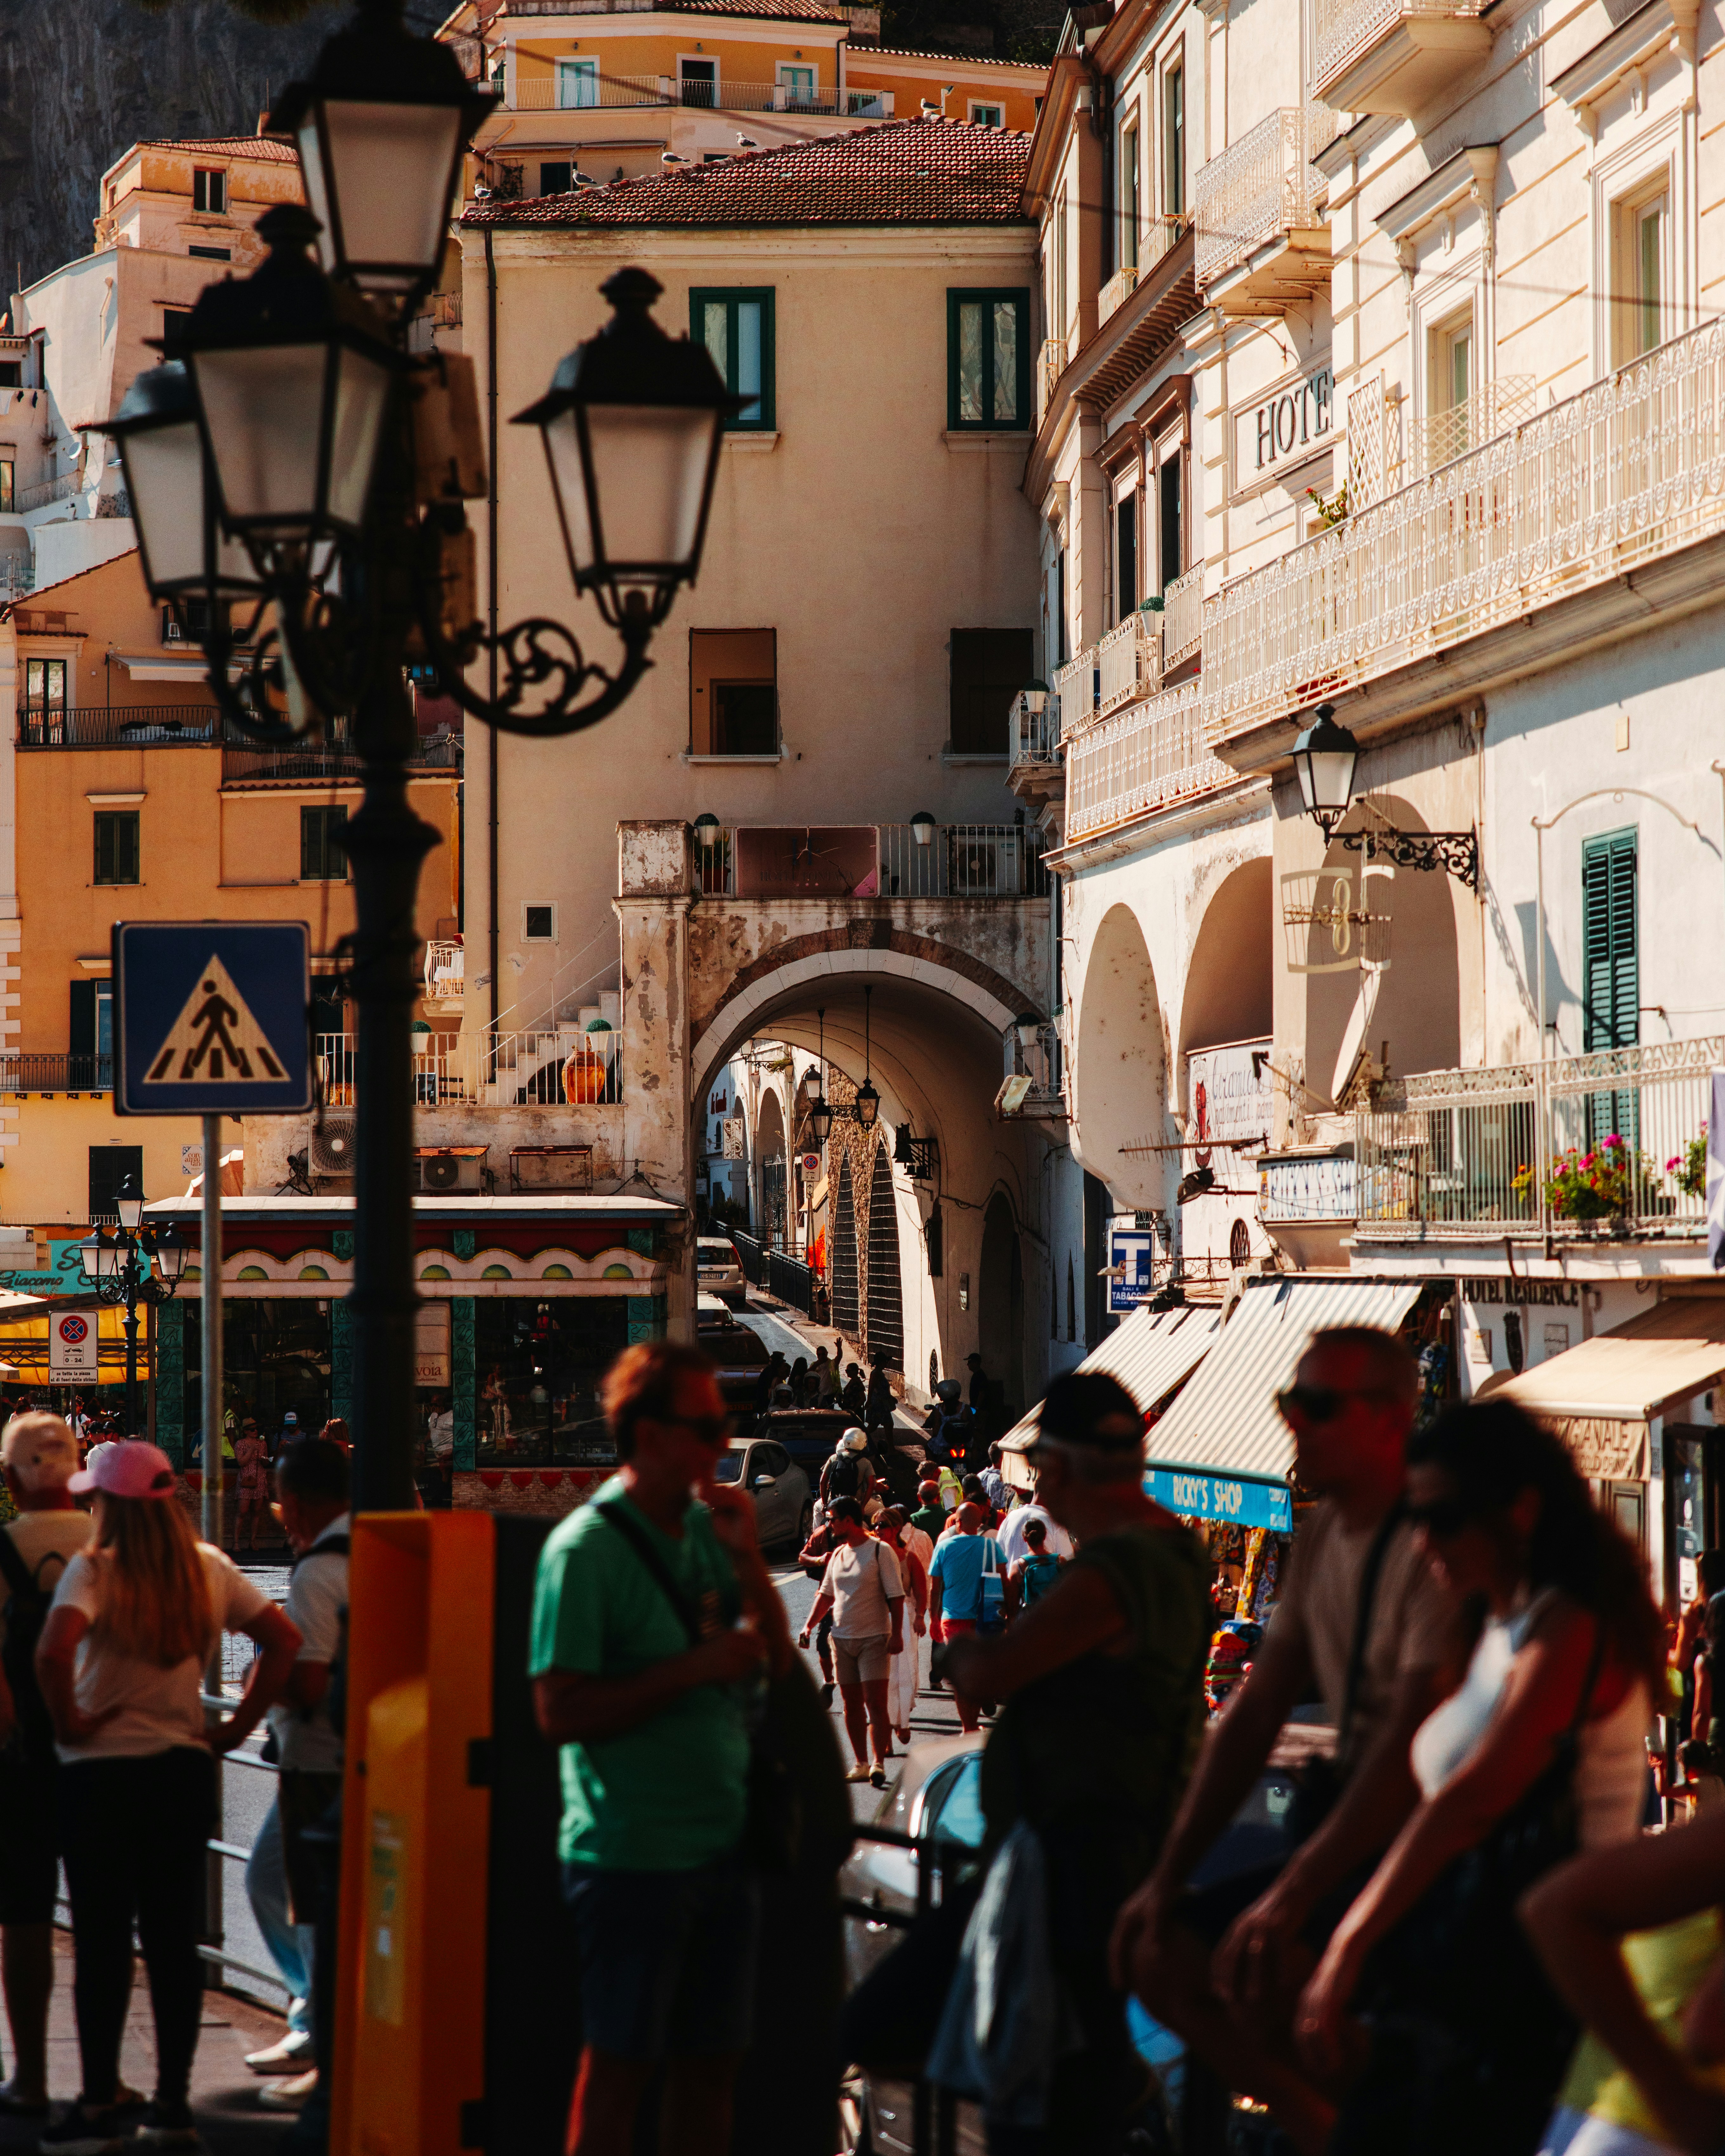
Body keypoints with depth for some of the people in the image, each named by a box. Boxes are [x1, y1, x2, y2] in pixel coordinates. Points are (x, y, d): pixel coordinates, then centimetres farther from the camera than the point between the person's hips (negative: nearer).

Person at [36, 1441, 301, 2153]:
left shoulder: (95, 1570, -13)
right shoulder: (209, 1569, 3)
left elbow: (54, 1652, -29)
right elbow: (284, 1641, 5)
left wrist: (68, 1723, -14)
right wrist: (236, 1727, 5)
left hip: (100, 1771, -5)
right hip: (184, 1768, 5)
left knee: (102, 1941, 3)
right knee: (175, 1941, 9)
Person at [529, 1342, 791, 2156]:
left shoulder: (706, 1526, 10)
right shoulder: (586, 1548, -12)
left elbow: (776, 1655, 11)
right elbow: (561, 1713, -17)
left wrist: (746, 1557, -3)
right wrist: (693, 1669, -18)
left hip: (721, 1843, 7)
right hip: (632, 1857, -7)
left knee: (710, 2059, 11)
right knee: (619, 2065, 0)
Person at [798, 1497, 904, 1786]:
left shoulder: (880, 1551, -7)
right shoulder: (838, 1555, 13)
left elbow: (896, 1596, -9)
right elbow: (826, 1595, 20)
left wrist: (897, 1634, -15)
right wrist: (809, 1626, 9)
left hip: (874, 1639, -6)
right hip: (842, 1639, 6)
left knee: (875, 1702, -11)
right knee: (852, 1703, 7)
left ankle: (879, 1763, -13)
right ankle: (861, 1764, 12)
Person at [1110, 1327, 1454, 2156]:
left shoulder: (1434, 1544, -20)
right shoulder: (1324, 1534, 11)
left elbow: (1415, 1745, -28)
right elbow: (1256, 1710, 13)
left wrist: (1293, 1894, -32)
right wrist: (1168, 1877, 8)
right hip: (1352, 1825, 10)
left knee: (1257, 1973, -28)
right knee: (1162, 1955, 3)